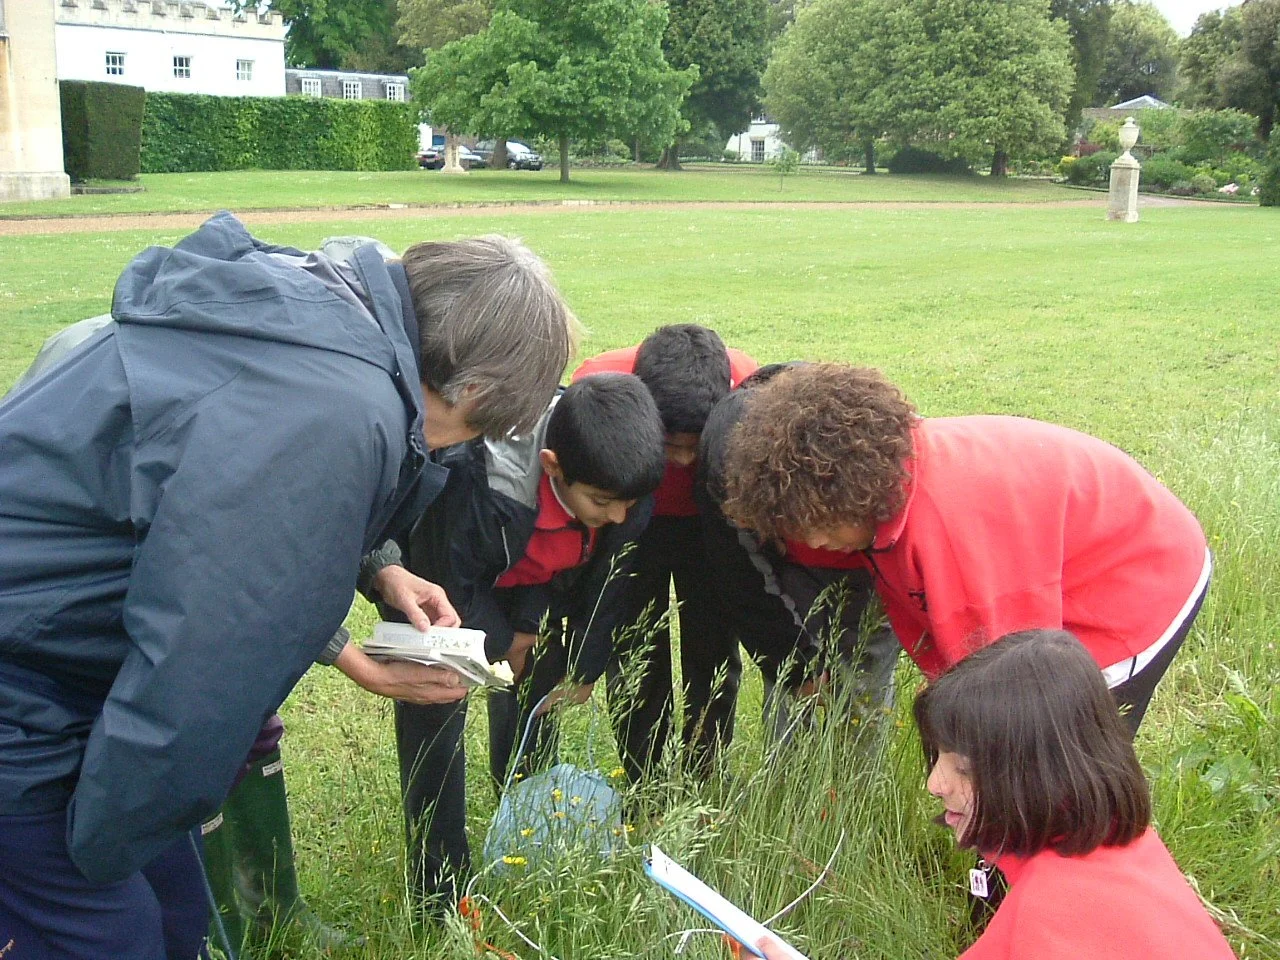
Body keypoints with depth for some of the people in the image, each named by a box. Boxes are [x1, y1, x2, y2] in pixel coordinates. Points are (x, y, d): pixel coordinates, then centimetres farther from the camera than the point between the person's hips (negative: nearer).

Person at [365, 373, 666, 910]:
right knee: (435, 713, -10)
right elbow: (452, 580, -25)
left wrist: (584, 667, 0)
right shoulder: (476, 482, -43)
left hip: (527, 586, 5)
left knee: (535, 693, 6)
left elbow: (606, 582, -7)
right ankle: (441, 892, 2)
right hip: (439, 575, -4)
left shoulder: (623, 491, -26)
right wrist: (502, 643, -11)